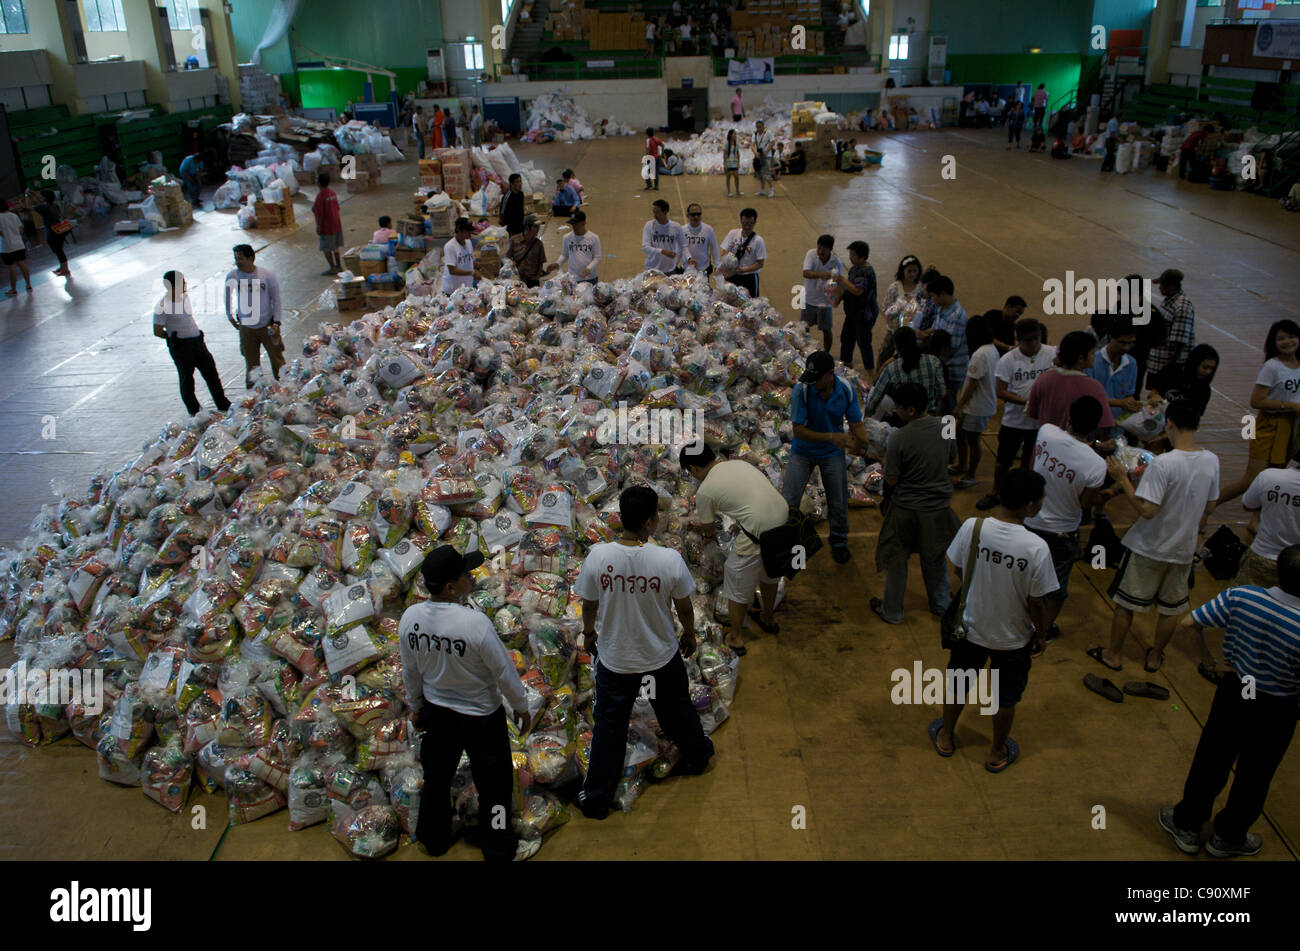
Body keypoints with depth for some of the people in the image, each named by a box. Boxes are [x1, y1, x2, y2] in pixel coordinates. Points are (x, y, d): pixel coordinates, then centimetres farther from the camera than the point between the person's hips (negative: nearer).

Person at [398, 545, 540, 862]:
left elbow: (410, 671, 1)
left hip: (436, 711, 5)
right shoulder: (476, 622, -31)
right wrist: (521, 706, -1)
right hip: (481, 716, -5)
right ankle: (501, 849, 32)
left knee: (437, 776, 25)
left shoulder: (410, 618, -15)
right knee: (493, 783, 15)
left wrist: (415, 705, 18)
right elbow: (504, 670, -18)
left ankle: (433, 838, 47)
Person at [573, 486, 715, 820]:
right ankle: (696, 754, 55)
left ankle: (596, 798, 31)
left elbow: (589, 605, -6)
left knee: (609, 726, 18)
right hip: (662, 656, 0)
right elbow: (684, 608, -9)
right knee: (676, 709, 28)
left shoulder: (597, 557, -22)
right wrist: (689, 634, 13)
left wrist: (589, 632, 16)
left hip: (614, 659, 0)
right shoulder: (669, 560, -25)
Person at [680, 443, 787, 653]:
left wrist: (709, 535, 36)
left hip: (758, 536, -7)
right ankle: (768, 619, 53)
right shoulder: (740, 463, 14)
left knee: (738, 588, 16)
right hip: (784, 520, 8)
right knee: (770, 575, 32)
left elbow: (707, 529, 12)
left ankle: (736, 637, 30)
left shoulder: (705, 491, -4)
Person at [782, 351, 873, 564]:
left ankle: (839, 543, 34)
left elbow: (856, 426, -8)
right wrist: (831, 437, -33)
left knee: (838, 504, 9)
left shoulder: (846, 391, -17)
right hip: (803, 451, -2)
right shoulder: (802, 390, -25)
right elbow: (798, 430, -23)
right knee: (788, 503, -3)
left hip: (833, 453, 2)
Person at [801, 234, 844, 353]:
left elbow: (839, 282, -8)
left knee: (826, 330, 9)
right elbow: (806, 273, -26)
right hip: (809, 298, 1)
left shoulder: (836, 262, -14)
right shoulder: (811, 254, -14)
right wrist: (821, 275, -44)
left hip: (825, 301, -1)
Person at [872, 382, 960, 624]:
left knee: (897, 561, 14)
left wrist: (887, 460, 2)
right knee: (935, 558, 24)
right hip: (939, 505, 5)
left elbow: (891, 480, -17)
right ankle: (940, 605, 41)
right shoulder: (944, 426, -8)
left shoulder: (899, 438, -24)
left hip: (906, 509, -4)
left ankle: (892, 611, 28)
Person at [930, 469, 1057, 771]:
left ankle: (945, 737, 48)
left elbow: (954, 572, -7)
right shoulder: (1036, 548, -28)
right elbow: (1035, 603, -17)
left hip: (970, 629, 2)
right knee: (1006, 700, 23)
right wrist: (1041, 634, 2)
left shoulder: (971, 527, -21)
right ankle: (997, 753, 44)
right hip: (1013, 638, -2)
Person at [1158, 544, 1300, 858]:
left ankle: (1186, 825, 39)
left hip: (1233, 692, 2)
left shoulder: (1240, 597, -22)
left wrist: (1213, 660, 6)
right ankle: (1228, 837, 42)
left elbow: (1189, 622, -12)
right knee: (1254, 776, 21)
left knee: (1211, 761, 21)